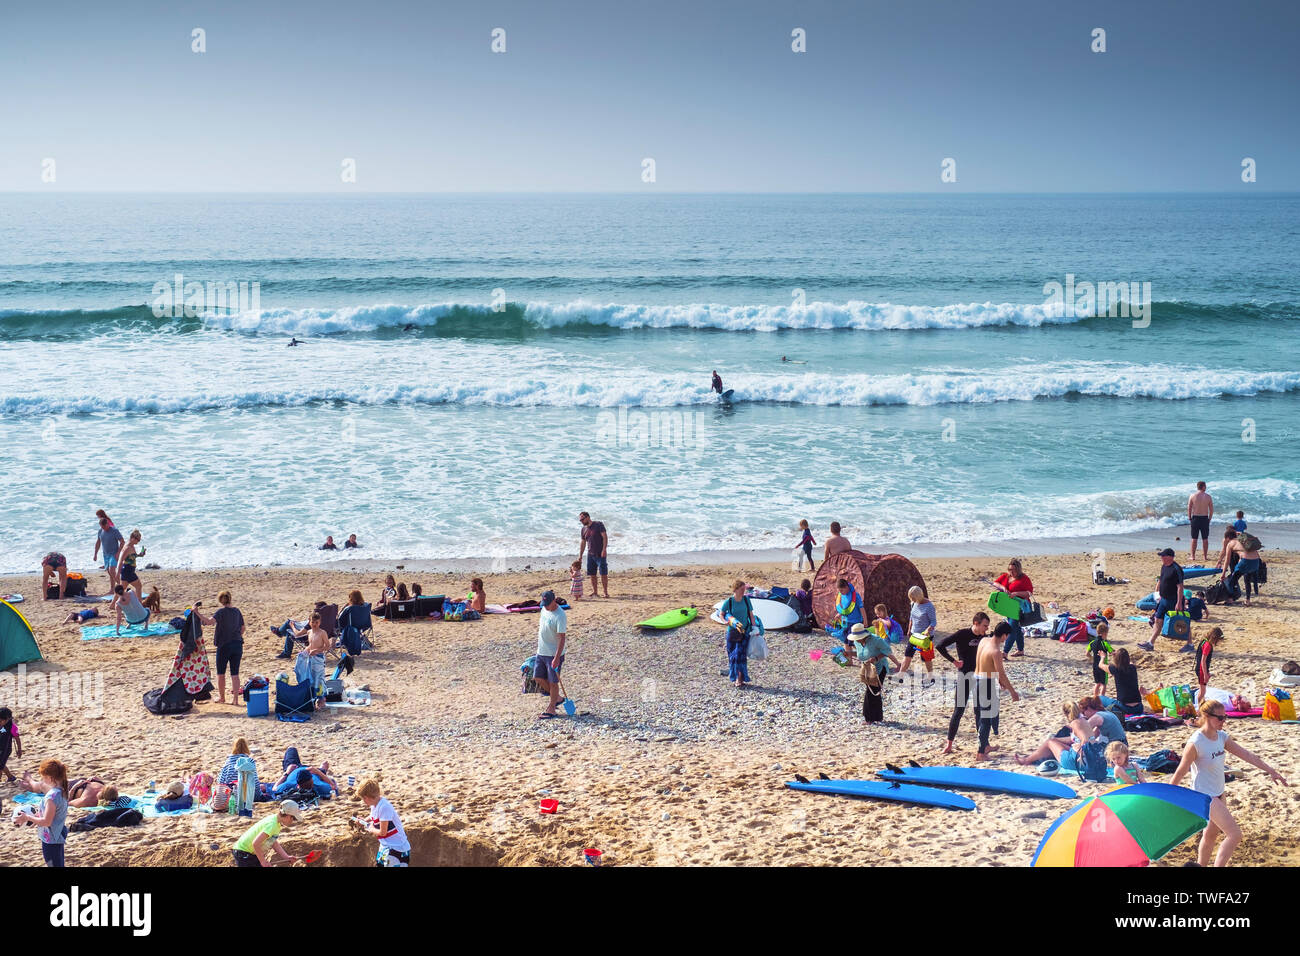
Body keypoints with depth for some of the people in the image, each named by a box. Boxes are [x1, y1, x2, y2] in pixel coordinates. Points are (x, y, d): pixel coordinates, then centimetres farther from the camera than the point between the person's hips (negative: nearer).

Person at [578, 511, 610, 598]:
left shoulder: (599, 525, -5)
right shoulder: (584, 529, 13)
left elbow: (605, 537, -11)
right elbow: (583, 543, 20)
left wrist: (604, 549, -20)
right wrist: (580, 556, 16)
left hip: (601, 554, -6)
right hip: (590, 555, 6)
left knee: (603, 574, -5)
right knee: (592, 574, 3)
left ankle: (606, 592, 0)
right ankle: (595, 592, 9)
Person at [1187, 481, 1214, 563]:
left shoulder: (1192, 496, -4)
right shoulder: (1208, 496, -3)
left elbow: (1189, 508, -3)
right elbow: (1211, 510, 0)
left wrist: (1189, 518, 7)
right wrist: (1209, 519, 11)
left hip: (1195, 518, 0)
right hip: (1205, 518, 0)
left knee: (1194, 539, 6)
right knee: (1205, 539, 8)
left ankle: (1193, 556, 8)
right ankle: (1205, 556, 10)